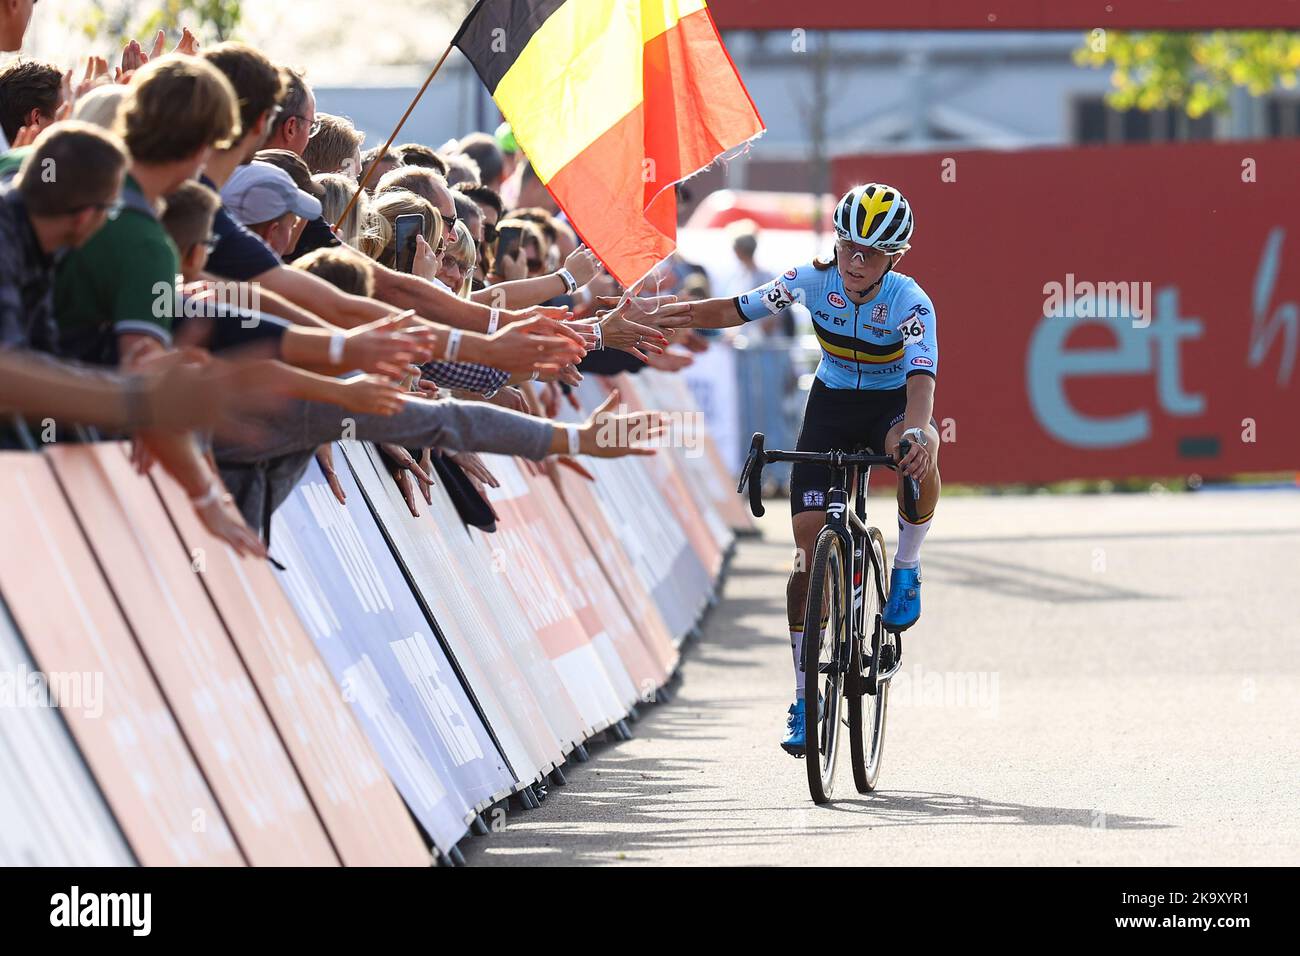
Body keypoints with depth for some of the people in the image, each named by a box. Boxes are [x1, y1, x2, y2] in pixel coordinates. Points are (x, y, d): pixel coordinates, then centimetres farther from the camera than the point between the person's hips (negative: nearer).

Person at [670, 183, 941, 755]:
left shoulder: (910, 303, -25)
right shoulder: (813, 281, -17)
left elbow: (921, 377, -38)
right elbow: (736, 310, -12)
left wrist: (915, 432, -59)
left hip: (891, 405, -2)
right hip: (831, 406, 2)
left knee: (920, 451, -40)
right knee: (808, 549, -8)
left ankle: (906, 569, -12)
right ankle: (803, 700, 2)